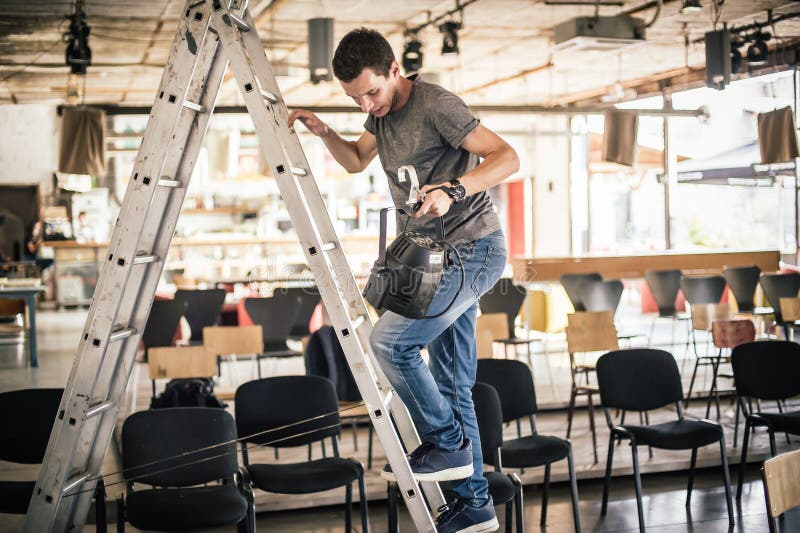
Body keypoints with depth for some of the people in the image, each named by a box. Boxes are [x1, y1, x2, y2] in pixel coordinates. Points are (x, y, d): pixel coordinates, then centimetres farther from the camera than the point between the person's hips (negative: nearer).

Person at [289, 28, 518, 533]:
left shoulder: (435, 104, -16)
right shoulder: (382, 112, 10)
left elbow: (507, 157, -19)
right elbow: (357, 160, 27)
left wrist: (453, 189, -34)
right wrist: (324, 132, 8)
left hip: (473, 248, -9)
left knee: (390, 340, -21)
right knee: (451, 381, 9)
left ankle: (447, 443, -3)